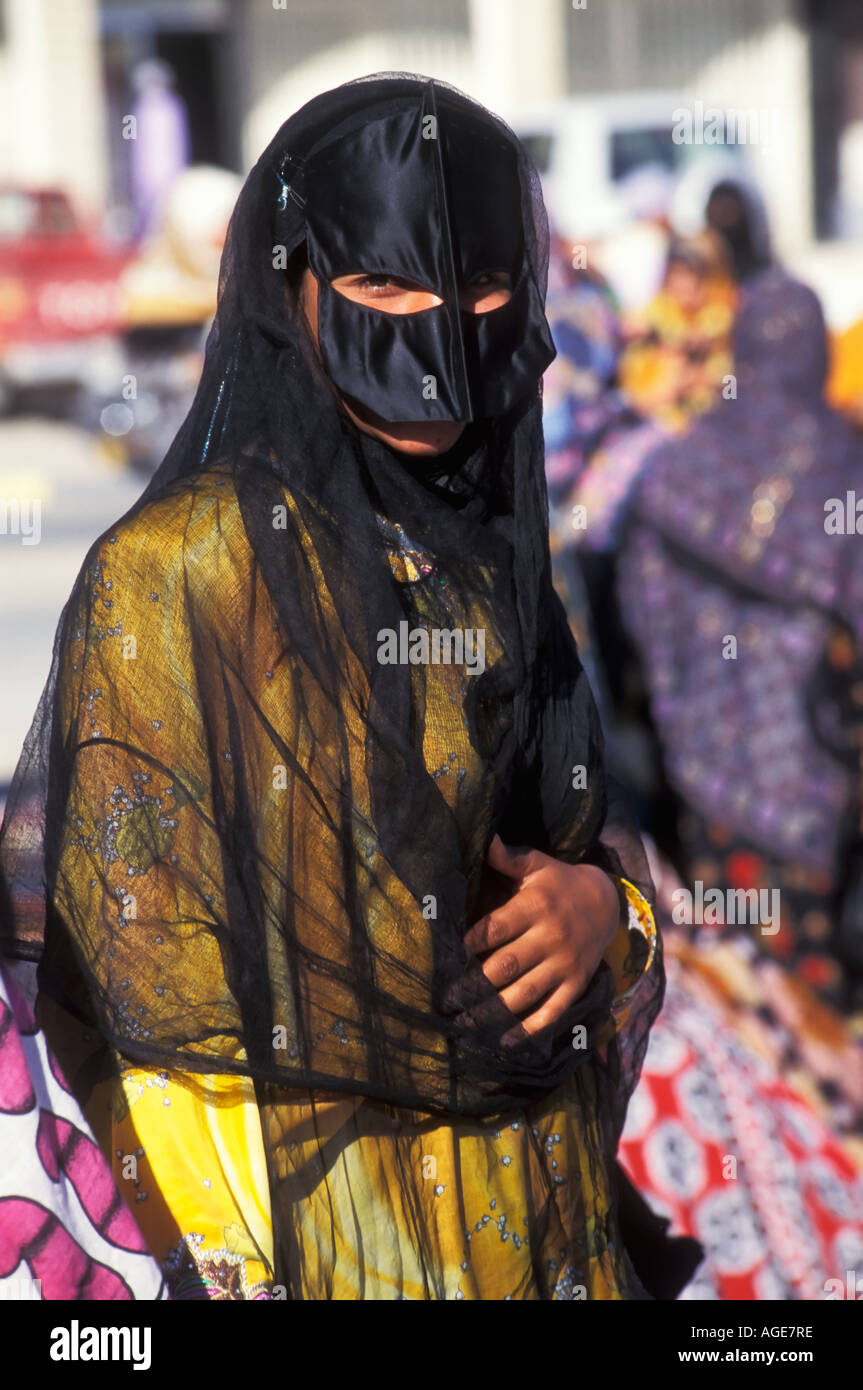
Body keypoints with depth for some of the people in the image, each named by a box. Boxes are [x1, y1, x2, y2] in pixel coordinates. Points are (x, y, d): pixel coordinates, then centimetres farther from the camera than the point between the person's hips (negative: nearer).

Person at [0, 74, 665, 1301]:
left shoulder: (495, 569, 7)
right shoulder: (171, 572, -12)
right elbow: (136, 953, -13)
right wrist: (236, 1263, -17)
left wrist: (602, 902, -6)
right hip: (308, 1223, -6)